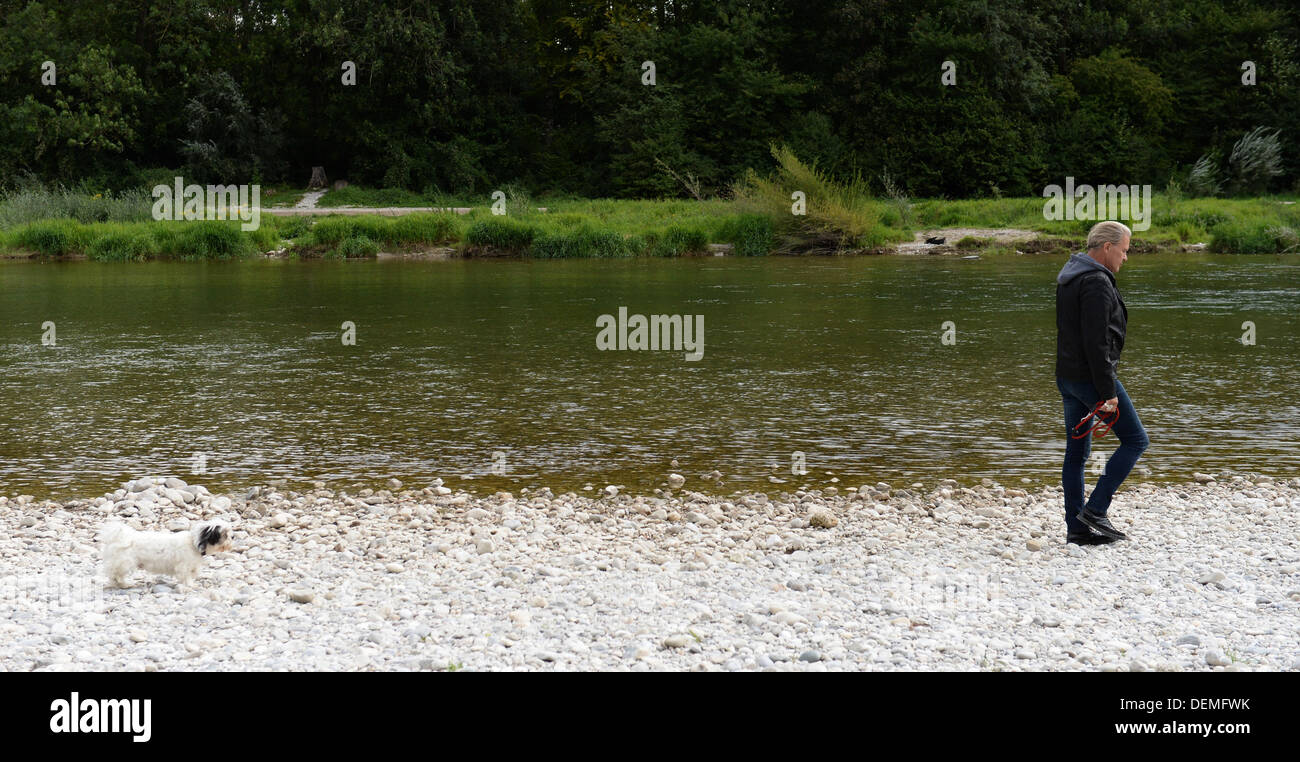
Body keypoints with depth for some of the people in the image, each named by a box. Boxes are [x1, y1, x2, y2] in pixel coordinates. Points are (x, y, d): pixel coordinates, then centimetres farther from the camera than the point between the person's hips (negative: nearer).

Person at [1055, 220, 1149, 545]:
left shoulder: (1069, 275, 15)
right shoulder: (1097, 283, -17)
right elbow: (1096, 343, -23)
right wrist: (1108, 392, -21)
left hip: (1066, 376, 10)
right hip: (1091, 377, -10)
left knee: (1076, 451, 11)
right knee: (1135, 440, 1)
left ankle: (1076, 528, 13)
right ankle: (1094, 511, -4)